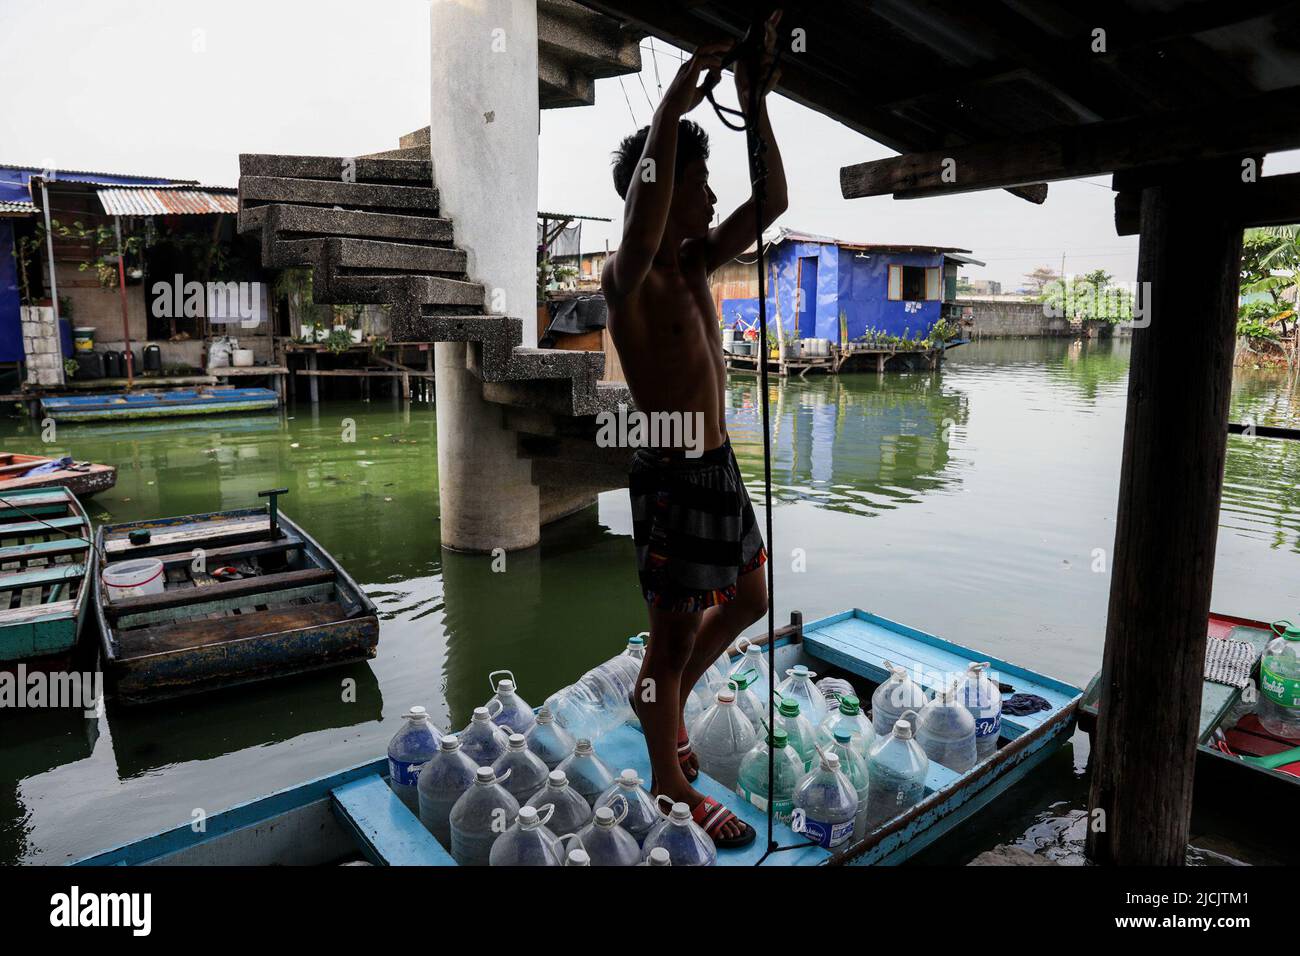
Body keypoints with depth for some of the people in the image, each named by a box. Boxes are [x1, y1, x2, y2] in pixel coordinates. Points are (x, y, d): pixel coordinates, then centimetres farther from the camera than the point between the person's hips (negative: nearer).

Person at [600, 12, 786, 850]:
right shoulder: (627, 278, -16)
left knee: (749, 600, 23)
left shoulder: (696, 264, 9)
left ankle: (666, 699, 45)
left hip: (720, 464, 9)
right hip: (671, 476, -9)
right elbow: (637, 232, -40)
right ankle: (670, 782, 28)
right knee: (675, 634, 6)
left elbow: (772, 202, 9)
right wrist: (672, 110, -43)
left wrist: (757, 101, 1)